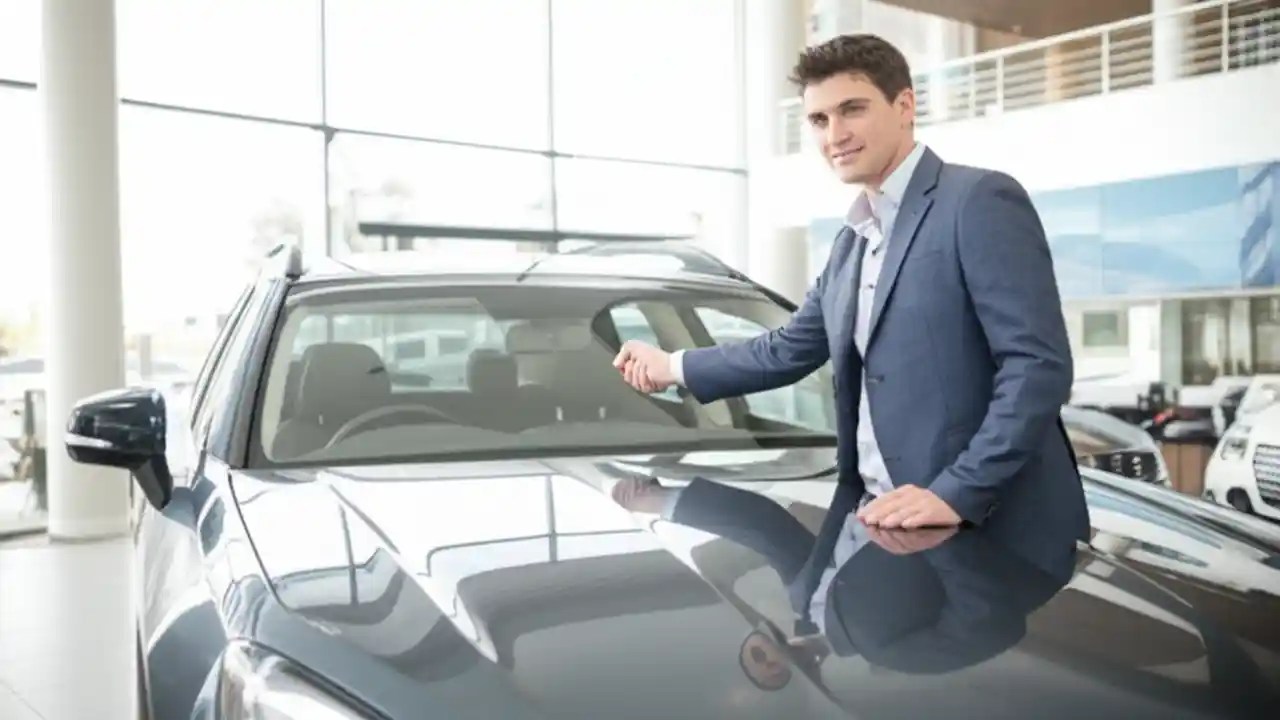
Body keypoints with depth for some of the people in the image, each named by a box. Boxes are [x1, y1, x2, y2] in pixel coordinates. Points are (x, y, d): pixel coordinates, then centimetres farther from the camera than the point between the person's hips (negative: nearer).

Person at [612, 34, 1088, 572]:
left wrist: (957, 491, -24)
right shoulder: (852, 242, 17)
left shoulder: (981, 201, -10)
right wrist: (674, 367, 26)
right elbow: (791, 349, 25)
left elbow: (1039, 364, -18)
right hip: (891, 521, 8)